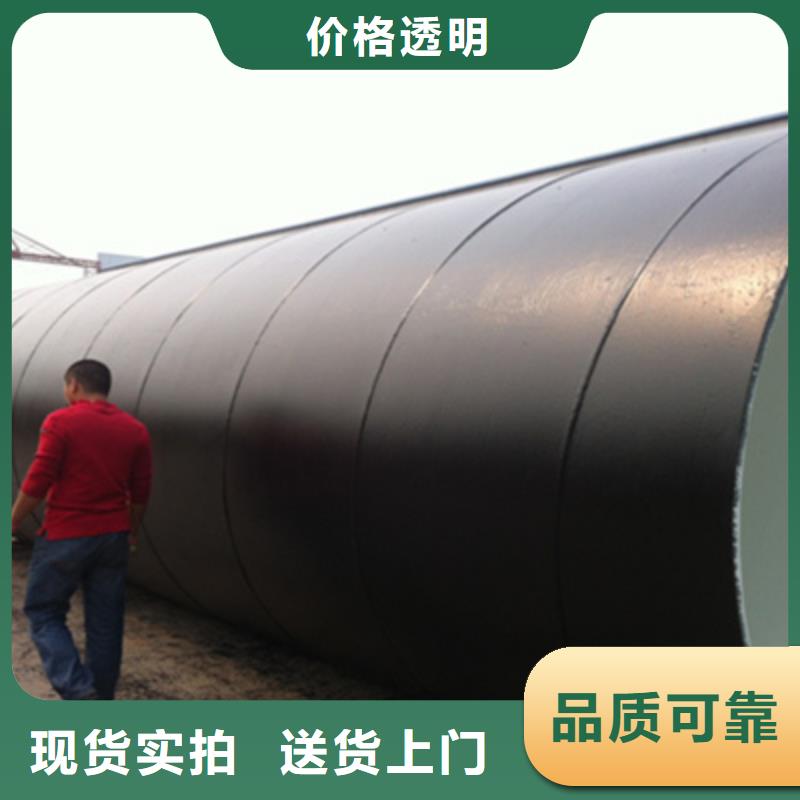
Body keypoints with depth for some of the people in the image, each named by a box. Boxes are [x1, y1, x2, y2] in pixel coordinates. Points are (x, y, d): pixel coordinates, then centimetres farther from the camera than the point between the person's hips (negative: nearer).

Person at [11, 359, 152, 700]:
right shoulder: (135, 430, 5)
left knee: (44, 613, 9)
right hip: (113, 539, 5)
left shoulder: (61, 422, -10)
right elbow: (140, 493, 8)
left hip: (65, 537, -5)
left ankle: (79, 691, -5)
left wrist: (12, 524, 0)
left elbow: (37, 483, -13)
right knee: (105, 623, 12)